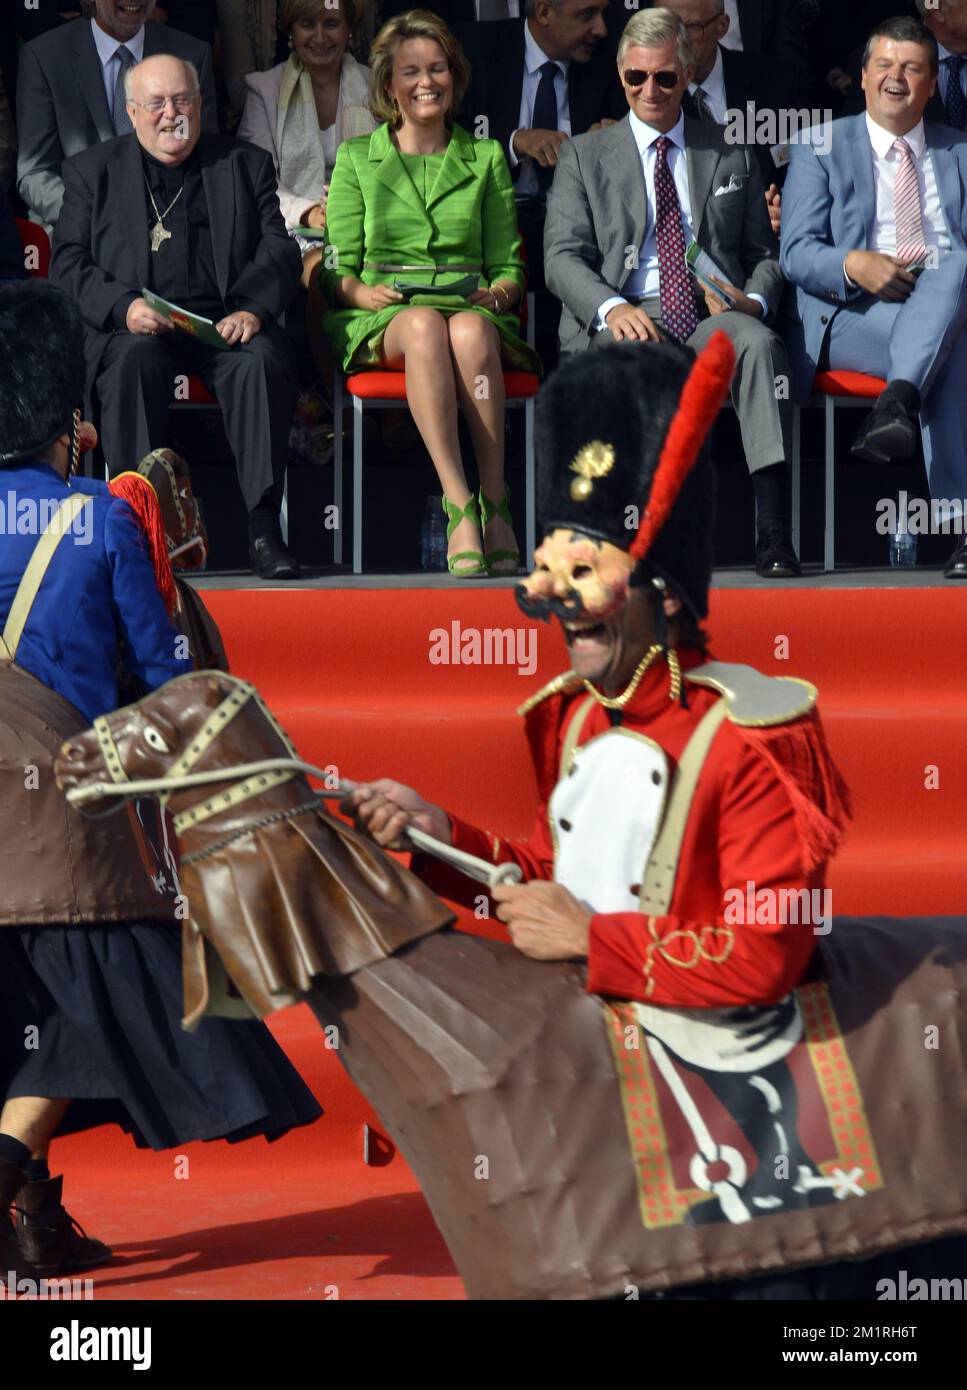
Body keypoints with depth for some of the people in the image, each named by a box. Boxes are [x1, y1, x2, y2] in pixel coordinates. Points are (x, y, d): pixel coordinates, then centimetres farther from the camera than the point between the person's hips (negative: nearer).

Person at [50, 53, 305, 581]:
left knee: (261, 360, -32)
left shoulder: (246, 165, 18)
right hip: (133, 328, -1)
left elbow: (279, 251, 9)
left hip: (225, 324, 1)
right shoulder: (92, 171, 15)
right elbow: (68, 266, 7)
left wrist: (251, 310, -13)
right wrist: (124, 306, -14)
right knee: (135, 360, -36)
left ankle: (263, 527, -34)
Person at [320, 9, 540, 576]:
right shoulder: (356, 158, 16)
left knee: (470, 330, -38)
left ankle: (495, 504, -41)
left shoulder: (486, 158, 19)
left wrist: (496, 295, -7)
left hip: (473, 310, 1)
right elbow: (337, 269, 11)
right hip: (383, 319, -1)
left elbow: (509, 266, 17)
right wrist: (364, 292, -12)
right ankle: (460, 508, -49)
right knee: (425, 326, -39)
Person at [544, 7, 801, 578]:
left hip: (713, 314, 2)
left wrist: (755, 301, -3)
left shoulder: (732, 156, 22)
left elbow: (765, 254, 22)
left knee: (760, 343, -34)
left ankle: (774, 534, -42)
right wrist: (612, 309, -17)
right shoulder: (585, 157, 16)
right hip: (626, 317, -1)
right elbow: (563, 257, 4)